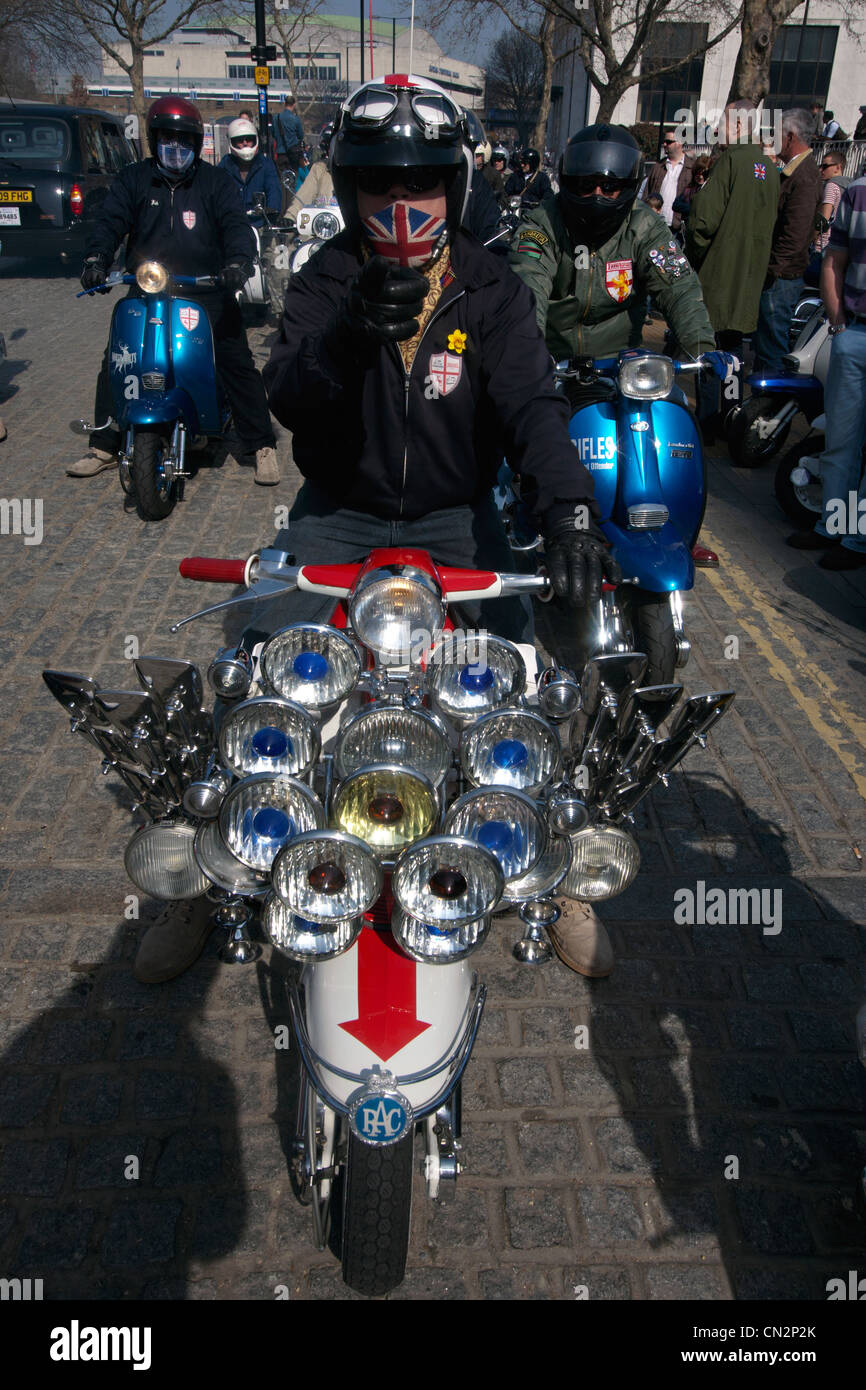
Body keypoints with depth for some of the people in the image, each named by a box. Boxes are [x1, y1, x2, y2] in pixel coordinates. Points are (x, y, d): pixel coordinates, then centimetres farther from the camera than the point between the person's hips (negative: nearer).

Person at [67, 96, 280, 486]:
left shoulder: (215, 181, 7)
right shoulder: (133, 179, 10)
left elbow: (235, 223, -6)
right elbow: (110, 220, 0)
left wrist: (238, 261, -27)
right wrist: (96, 258, -20)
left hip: (207, 294, -2)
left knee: (238, 364, -9)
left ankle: (262, 446, 1)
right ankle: (104, 447, 12)